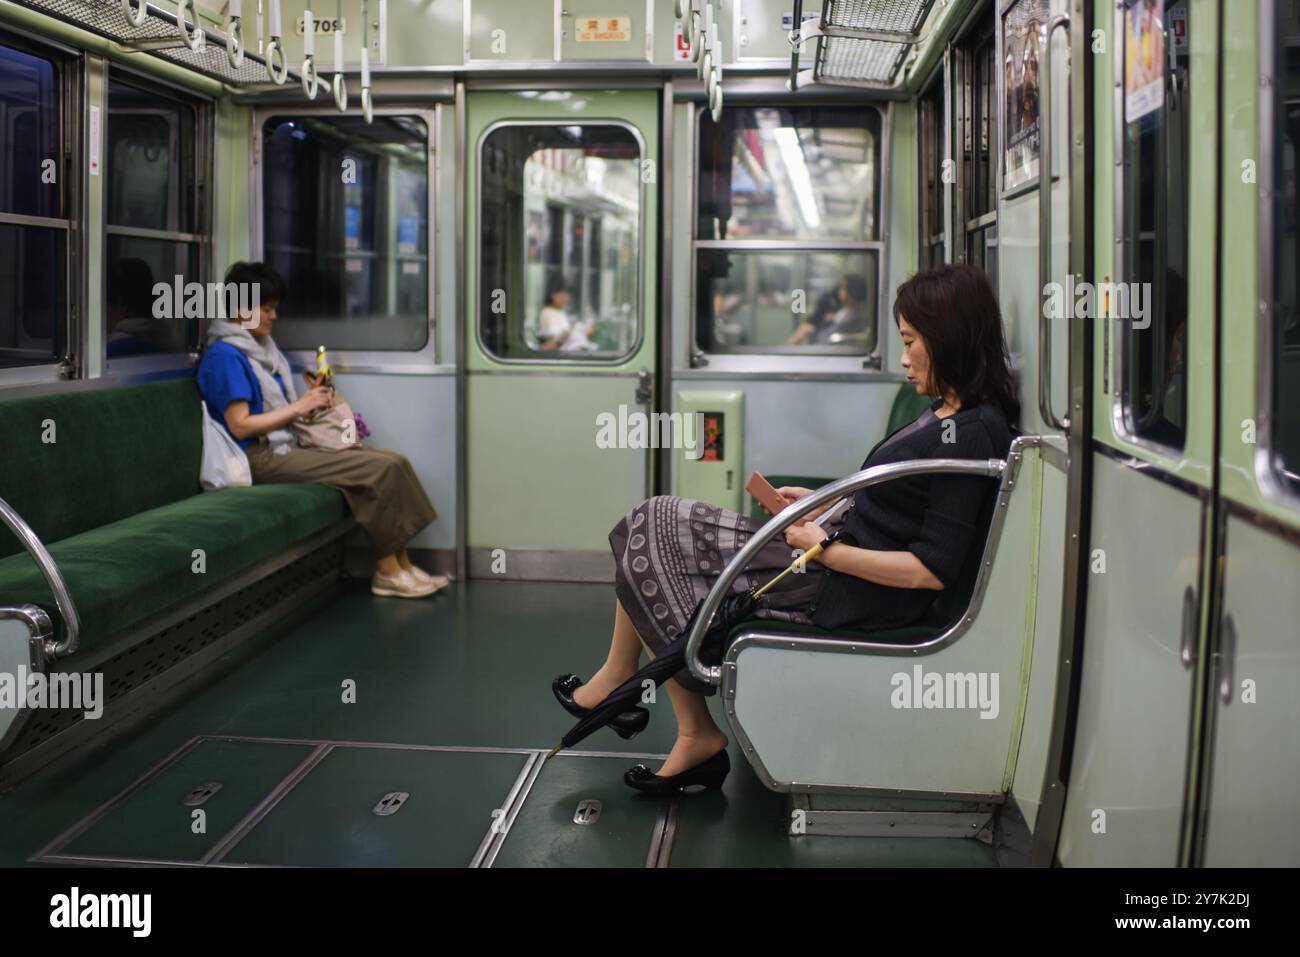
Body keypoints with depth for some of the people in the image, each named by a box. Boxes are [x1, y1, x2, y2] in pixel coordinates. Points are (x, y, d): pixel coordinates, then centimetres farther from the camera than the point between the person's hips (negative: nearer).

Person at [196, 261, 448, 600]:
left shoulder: (260, 345, 19)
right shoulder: (224, 354, -9)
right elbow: (240, 426, -16)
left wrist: (312, 401, 3)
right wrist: (298, 407, -11)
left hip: (287, 445, 9)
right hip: (261, 457, -9)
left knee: (394, 462, -8)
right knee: (383, 468, -21)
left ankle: (402, 566, -8)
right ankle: (388, 570, -12)